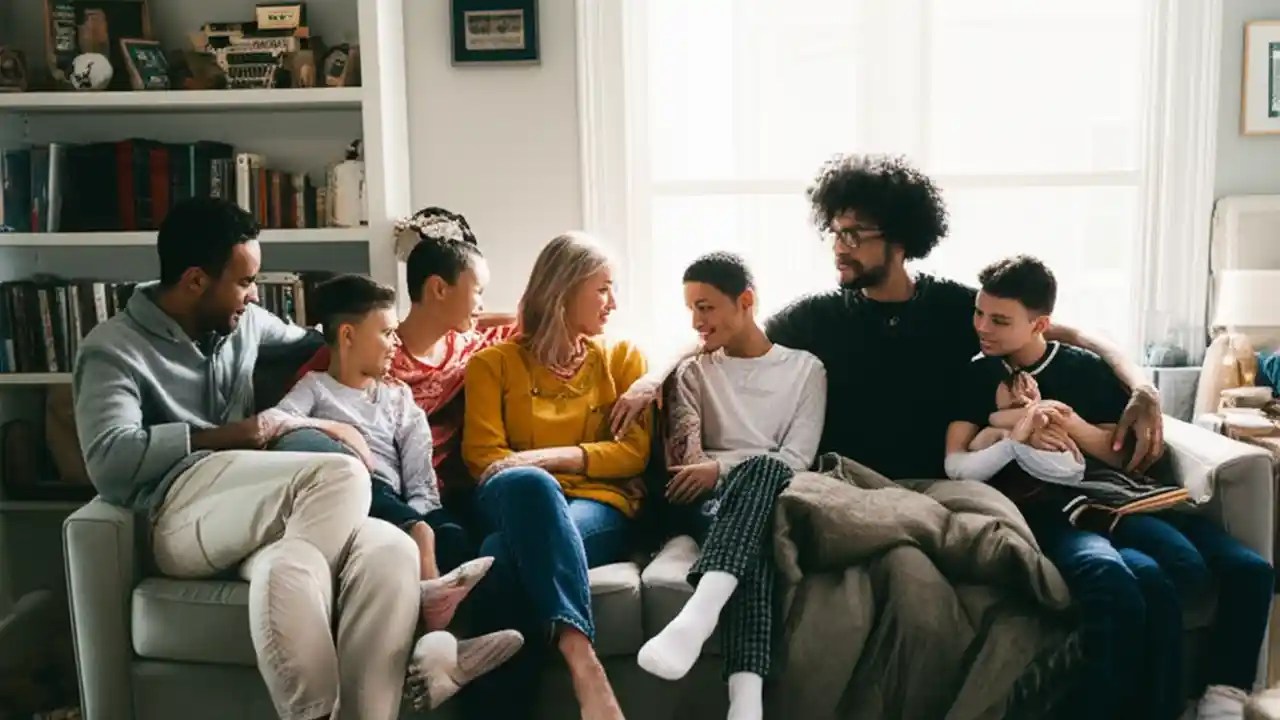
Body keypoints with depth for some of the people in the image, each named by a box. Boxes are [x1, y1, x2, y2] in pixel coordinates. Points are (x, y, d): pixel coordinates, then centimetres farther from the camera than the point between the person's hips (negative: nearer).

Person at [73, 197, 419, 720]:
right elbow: (110, 461, -14)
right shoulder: (113, 349, 2)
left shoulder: (244, 321, 20)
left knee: (389, 548, -29)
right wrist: (222, 438, -9)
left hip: (253, 515, 5)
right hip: (178, 519, -5)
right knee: (341, 475, -32)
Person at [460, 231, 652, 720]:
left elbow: (635, 452, 7)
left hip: (598, 501, 1)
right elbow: (483, 455, 5)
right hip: (518, 502, 0)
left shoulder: (622, 357, 20)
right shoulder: (494, 362, 17)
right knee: (526, 482, -43)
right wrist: (531, 470, -17)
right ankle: (582, 663, -58)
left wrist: (558, 455, -10)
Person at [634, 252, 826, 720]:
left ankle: (696, 617, -61)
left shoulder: (805, 369, 13)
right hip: (710, 500, 1)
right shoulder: (694, 372, 21)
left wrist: (721, 468, -15)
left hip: (777, 496, -1)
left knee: (763, 469, -41)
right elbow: (684, 454, 7)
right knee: (751, 544, -39)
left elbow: (798, 459, 0)